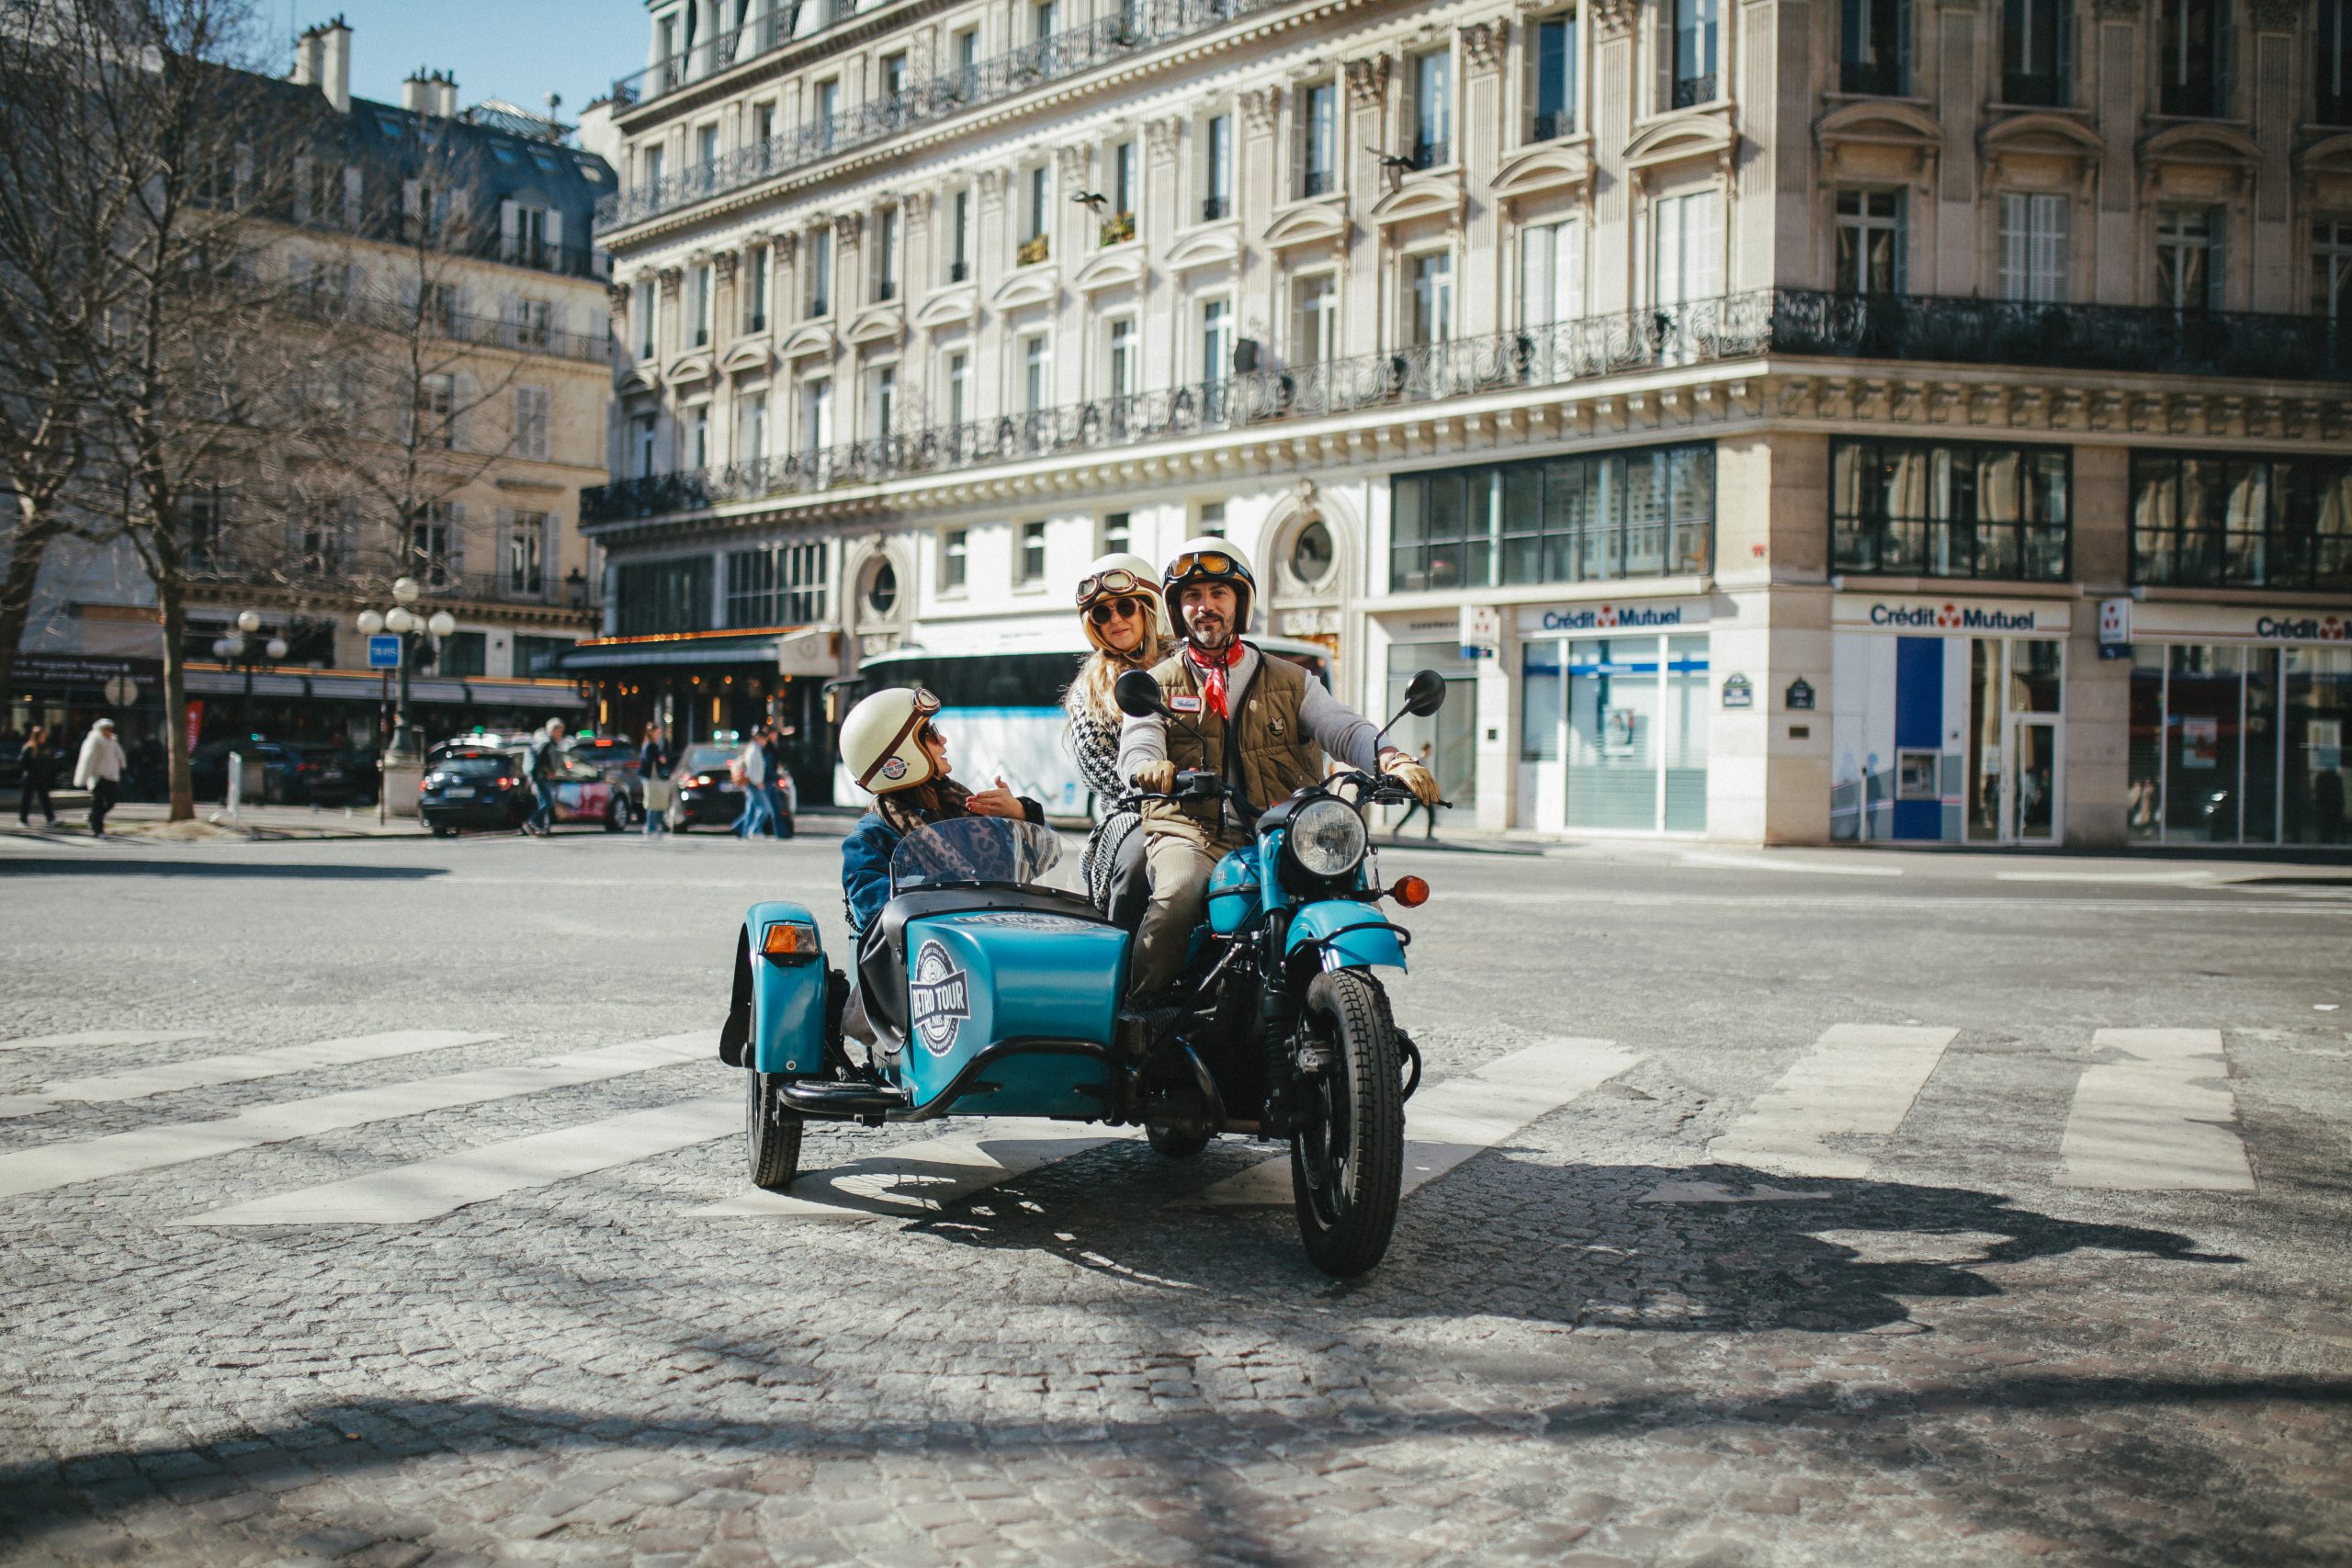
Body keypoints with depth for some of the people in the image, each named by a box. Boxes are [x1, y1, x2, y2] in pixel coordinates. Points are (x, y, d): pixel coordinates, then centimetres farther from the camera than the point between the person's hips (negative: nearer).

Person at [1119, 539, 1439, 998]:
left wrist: (1393, 760, -20)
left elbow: (1342, 728, 3)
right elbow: (1136, 745, -2)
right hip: (1190, 833, -1)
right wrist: (1148, 767, -29)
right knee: (1178, 894, -34)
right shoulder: (1157, 683, 17)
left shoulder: (1291, 681, 20)